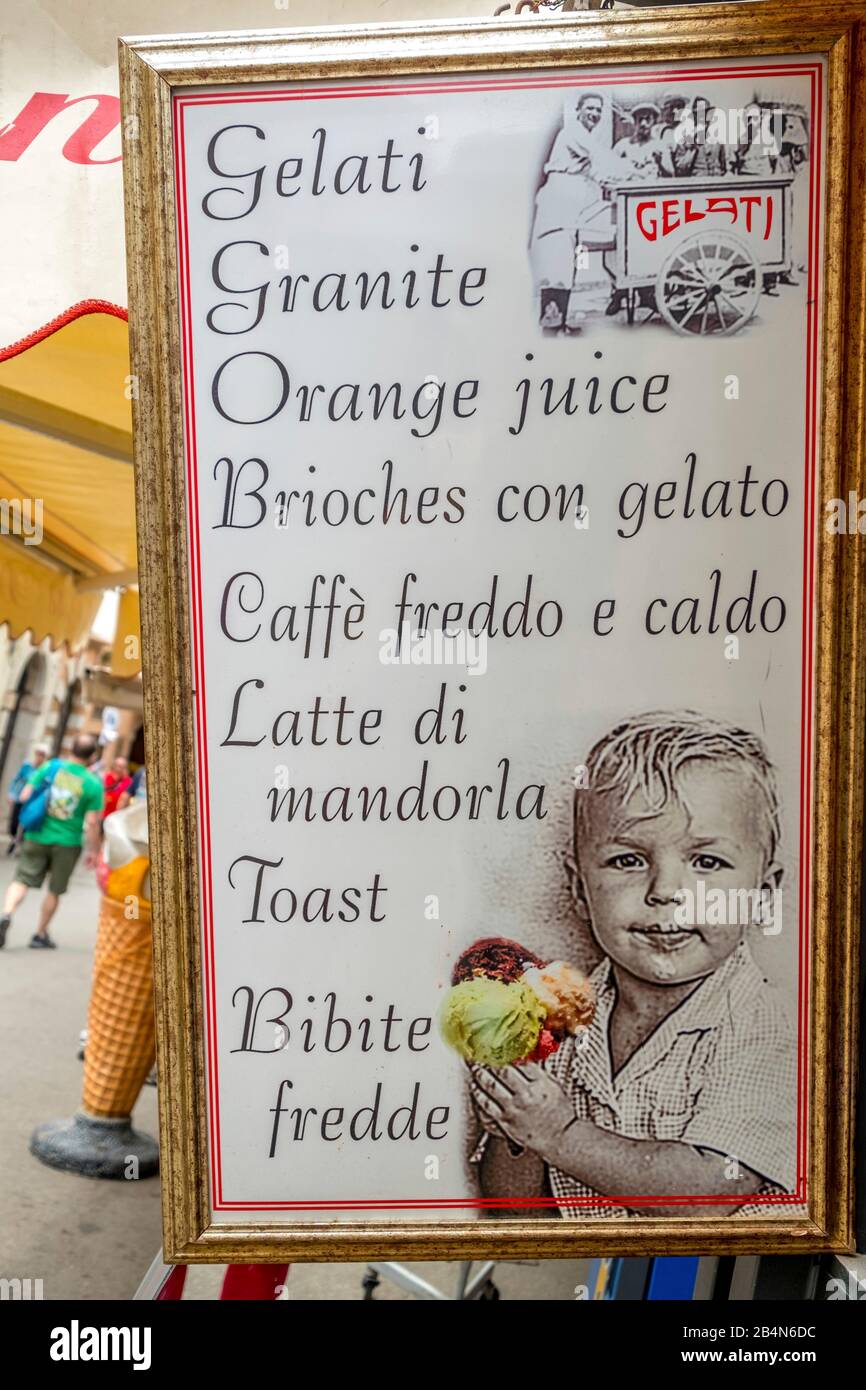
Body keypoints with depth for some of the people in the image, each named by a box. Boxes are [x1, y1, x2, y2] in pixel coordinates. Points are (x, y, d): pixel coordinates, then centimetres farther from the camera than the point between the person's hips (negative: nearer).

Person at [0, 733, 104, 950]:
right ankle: (40, 935, 25)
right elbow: (92, 822, -13)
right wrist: (93, 851, -2)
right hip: (67, 842, -1)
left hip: (37, 836, 1)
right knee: (55, 890, 15)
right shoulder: (94, 783, -12)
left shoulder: (50, 767, -5)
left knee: (22, 880, 8)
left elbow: (24, 796, -4)